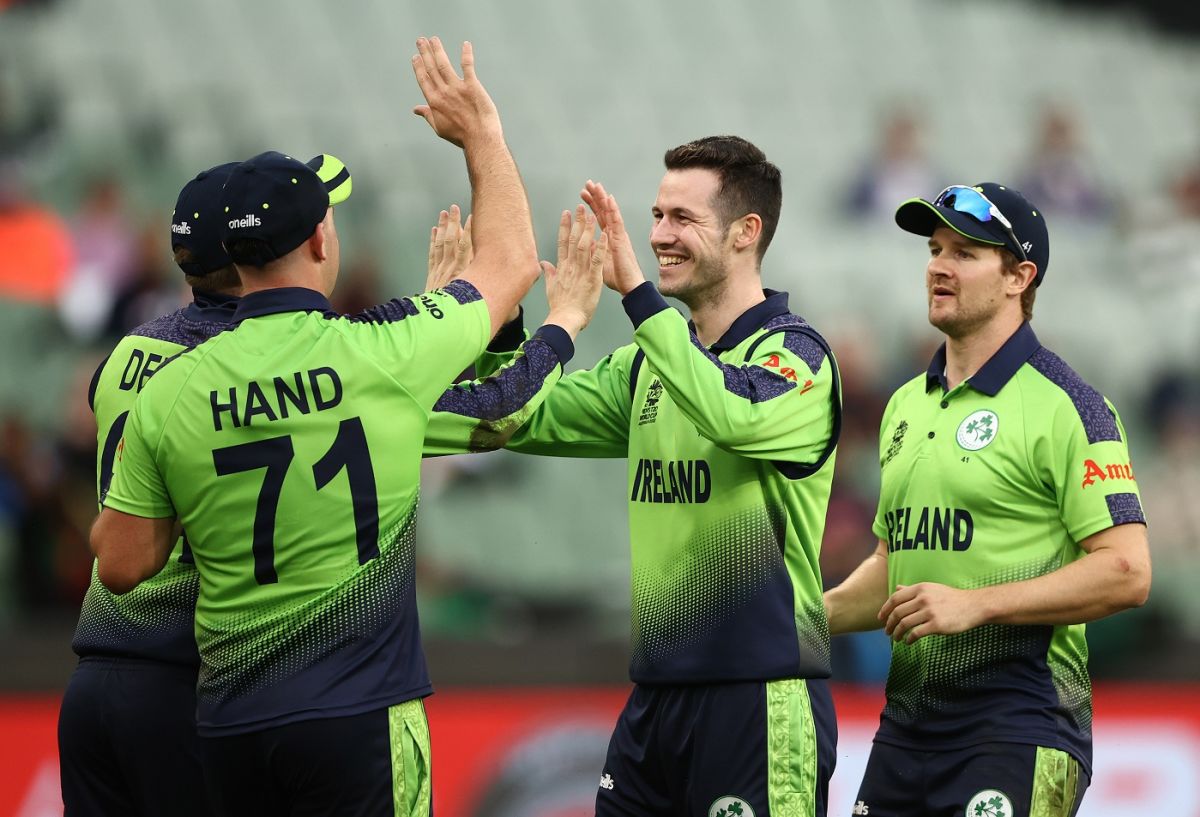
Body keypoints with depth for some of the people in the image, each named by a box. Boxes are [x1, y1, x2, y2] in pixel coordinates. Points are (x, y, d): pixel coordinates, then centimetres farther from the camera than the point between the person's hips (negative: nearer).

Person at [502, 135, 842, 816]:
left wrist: (633, 287, -31)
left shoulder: (795, 355, -9)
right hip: (657, 689, 7)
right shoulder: (654, 358, 15)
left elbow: (732, 414, -30)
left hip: (761, 692, -7)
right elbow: (531, 421, 13)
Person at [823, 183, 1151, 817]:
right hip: (907, 716, 7)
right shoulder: (906, 406, 17)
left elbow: (1126, 573, -14)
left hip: (1018, 721, -7)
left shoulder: (1066, 406, -7)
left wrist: (975, 604, -19)